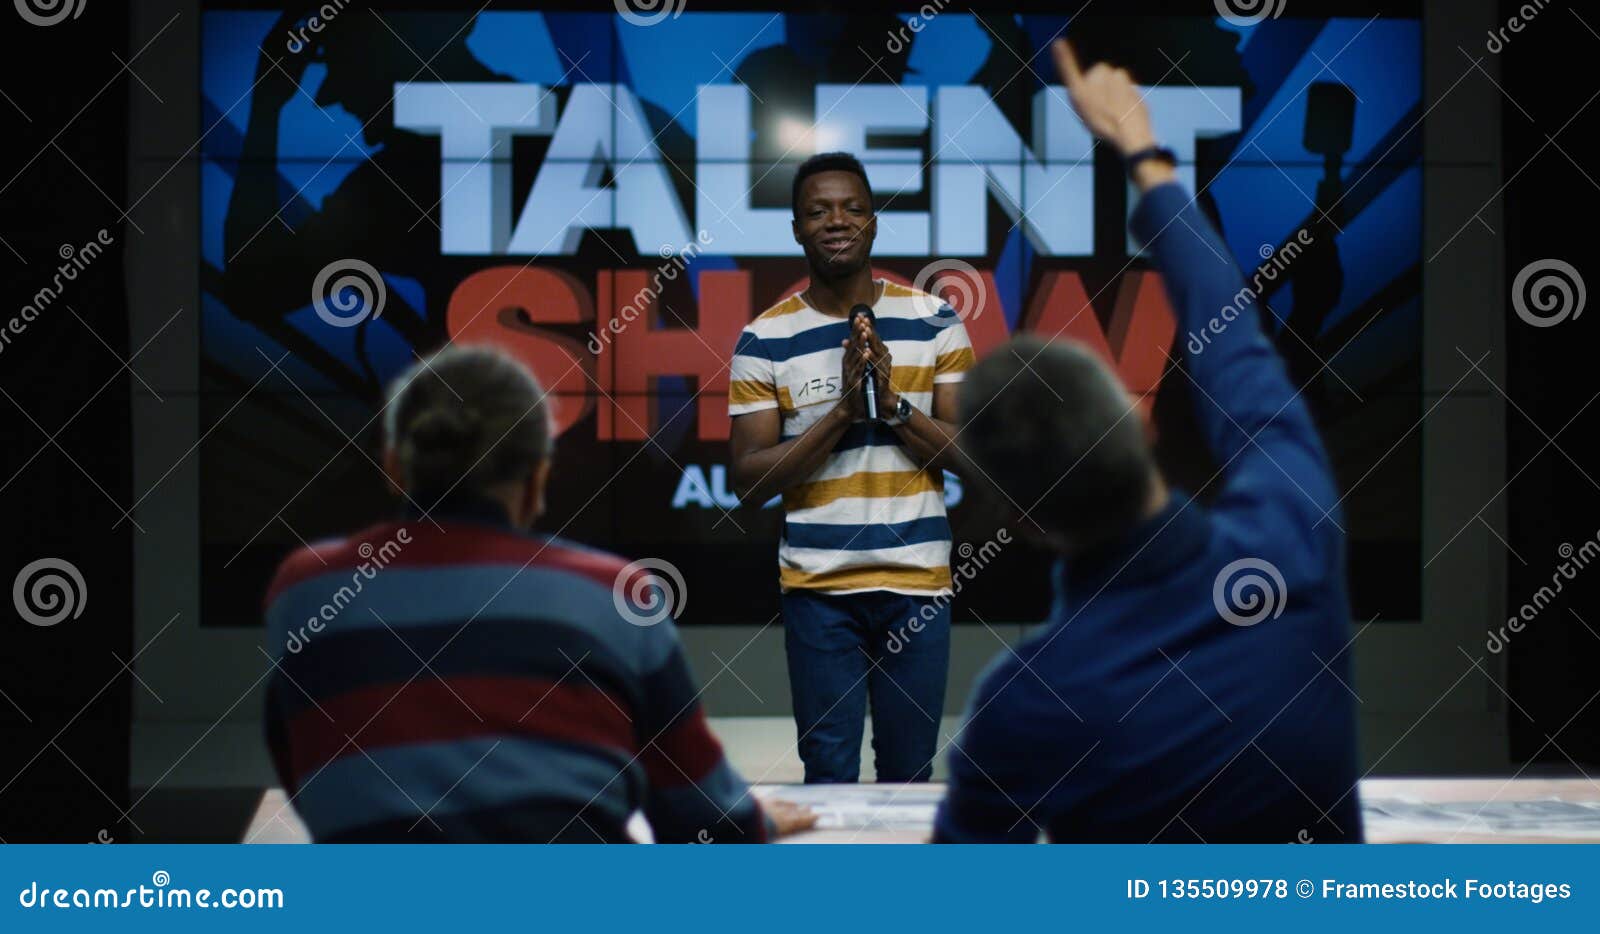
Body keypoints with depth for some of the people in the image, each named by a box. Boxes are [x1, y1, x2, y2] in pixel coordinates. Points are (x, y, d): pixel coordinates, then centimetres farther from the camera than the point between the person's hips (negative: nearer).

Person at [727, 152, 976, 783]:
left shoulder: (934, 321, 2)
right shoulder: (765, 340, -2)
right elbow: (749, 481, -6)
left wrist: (893, 403, -15)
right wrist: (843, 410, -17)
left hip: (918, 582, 1)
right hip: (817, 586, -1)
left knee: (908, 771, 8)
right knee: (829, 771, 4)